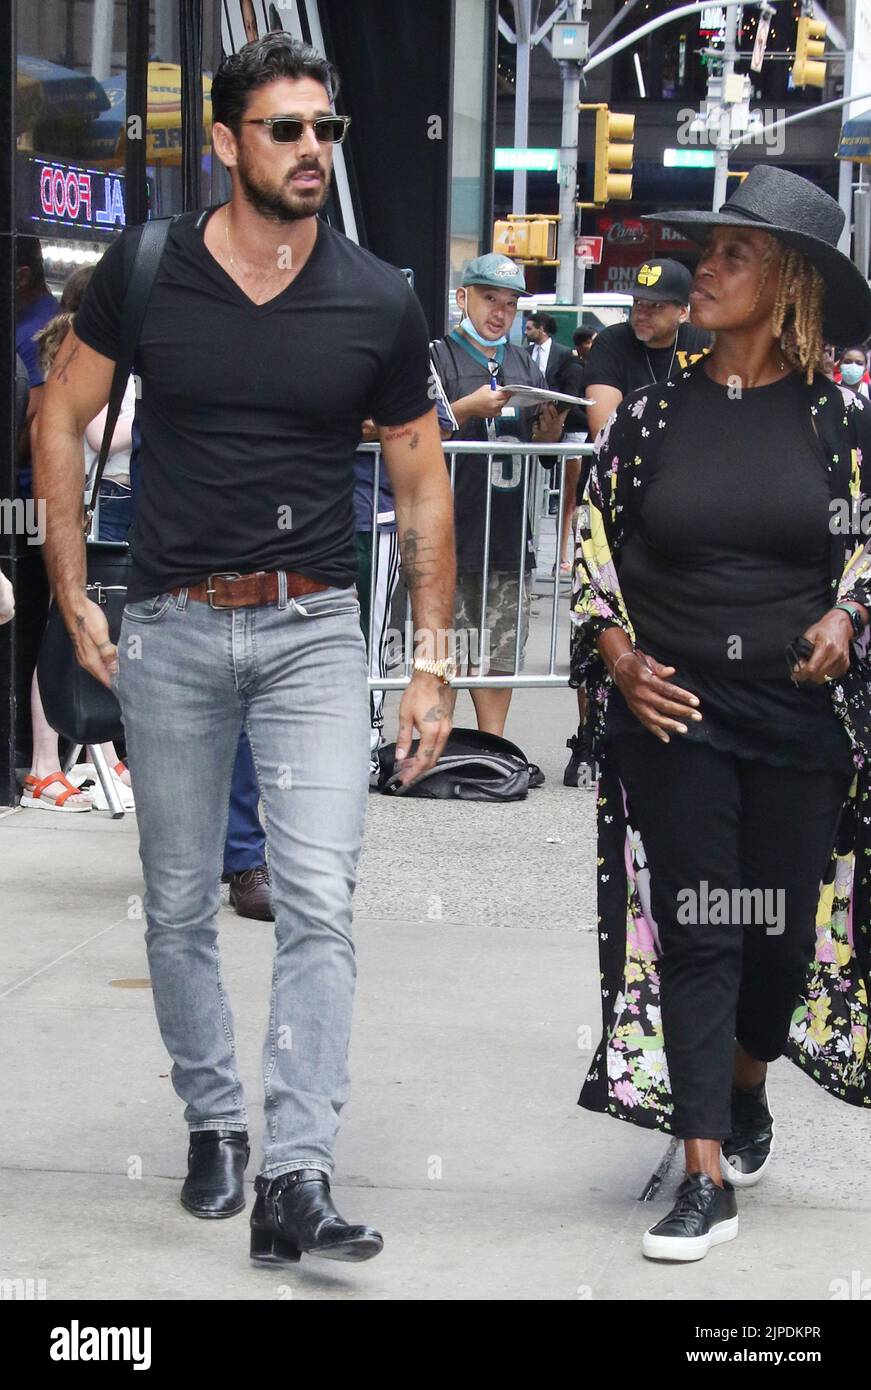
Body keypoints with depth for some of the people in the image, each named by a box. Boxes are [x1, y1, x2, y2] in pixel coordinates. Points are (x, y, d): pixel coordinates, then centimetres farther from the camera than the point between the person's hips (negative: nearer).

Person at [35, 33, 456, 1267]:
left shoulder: (378, 303, -1)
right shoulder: (147, 272, -1)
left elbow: (422, 483, 7)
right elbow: (63, 422, 10)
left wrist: (434, 663, 3)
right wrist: (74, 600, 4)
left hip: (313, 629, -1)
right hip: (171, 630, 1)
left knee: (320, 905, -12)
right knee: (180, 908, 10)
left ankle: (296, 1182, -14)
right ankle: (215, 1125, 28)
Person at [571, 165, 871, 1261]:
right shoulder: (651, 415, 2)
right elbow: (595, 557, 7)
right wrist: (622, 663, -6)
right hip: (675, 709, 0)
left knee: (782, 926, 9)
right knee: (696, 932, -2)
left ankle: (746, 1089, 40)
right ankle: (705, 1179, 0)